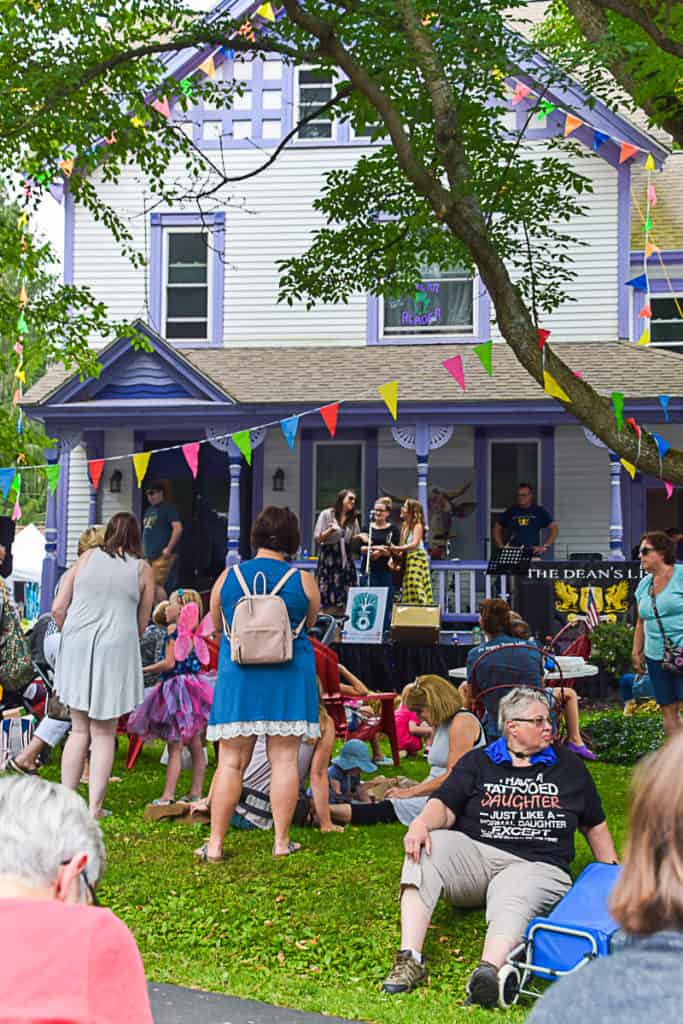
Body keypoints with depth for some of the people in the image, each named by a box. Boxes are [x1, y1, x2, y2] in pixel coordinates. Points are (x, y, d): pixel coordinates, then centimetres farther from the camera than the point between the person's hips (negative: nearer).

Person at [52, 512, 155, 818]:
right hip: (116, 650, -2)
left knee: (79, 730, 14)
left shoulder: (87, 557, 8)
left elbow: (58, 609, 3)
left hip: (76, 647, 2)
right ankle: (94, 807, 5)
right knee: (103, 734, 7)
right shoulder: (142, 569, 4)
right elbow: (142, 625, 8)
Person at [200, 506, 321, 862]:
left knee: (230, 762, 5)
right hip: (289, 678, 0)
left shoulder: (227, 577, 0)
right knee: (284, 759, 5)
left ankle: (215, 843, 7)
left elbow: (216, 626, 12)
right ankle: (281, 841, 10)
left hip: (238, 676, 1)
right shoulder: (303, 580, -3)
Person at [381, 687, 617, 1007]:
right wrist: (422, 823, -20)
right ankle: (409, 959, -38)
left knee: (513, 902, -37)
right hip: (474, 854, 1)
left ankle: (489, 970, -68)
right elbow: (445, 807, 3)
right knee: (428, 845, -29)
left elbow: (595, 825, 27)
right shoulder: (478, 762, 15)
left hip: (536, 867, -1)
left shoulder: (568, 765, 20)